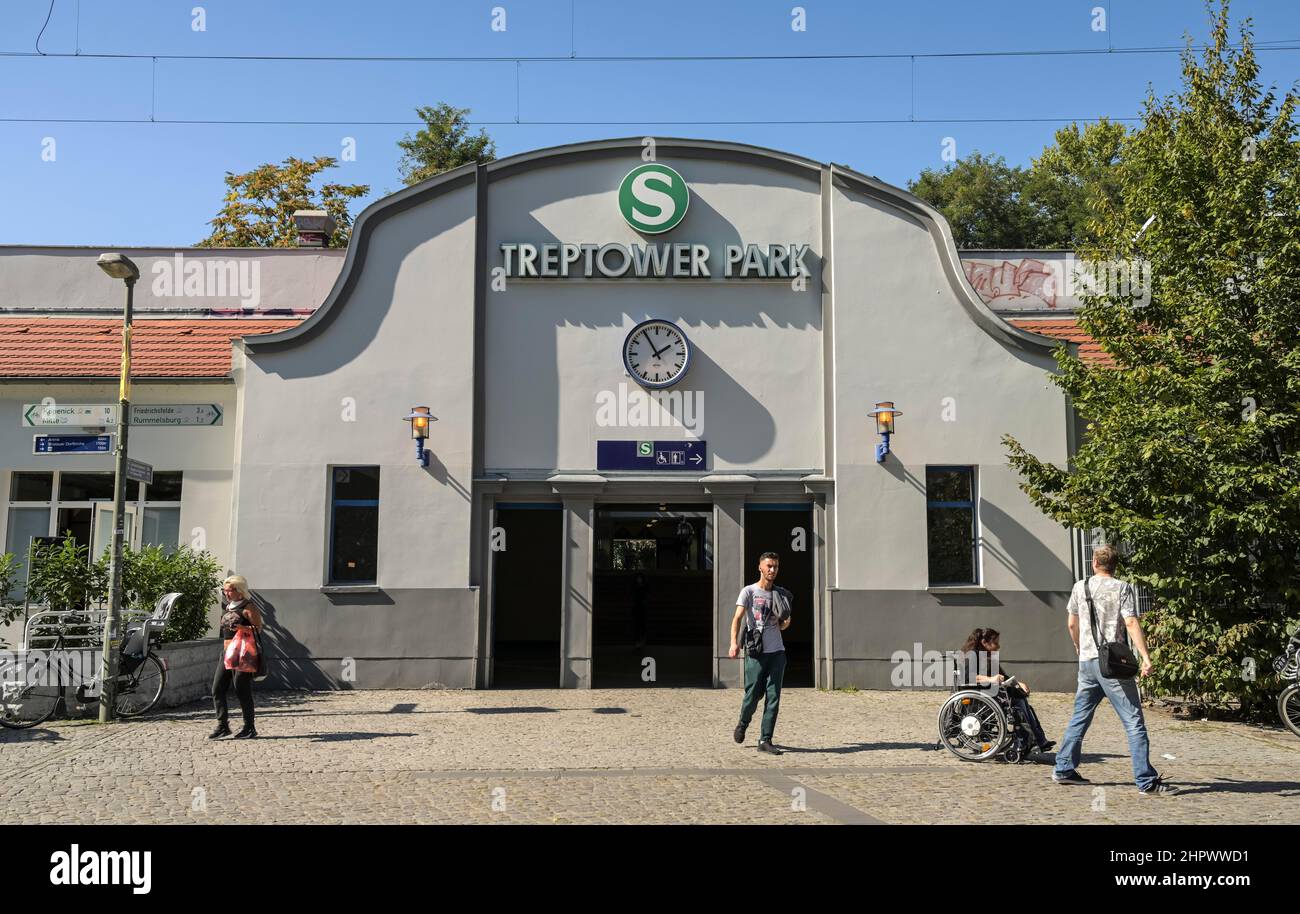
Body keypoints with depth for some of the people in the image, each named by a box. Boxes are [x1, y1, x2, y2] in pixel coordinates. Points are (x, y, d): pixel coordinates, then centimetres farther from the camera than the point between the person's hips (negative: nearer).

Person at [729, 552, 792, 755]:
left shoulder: (781, 594, 14)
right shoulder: (748, 591, 1)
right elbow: (738, 618, -9)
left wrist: (786, 622, -3)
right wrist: (734, 642, -23)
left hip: (777, 652, 4)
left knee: (773, 697, -1)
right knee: (752, 696, -1)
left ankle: (765, 741, 4)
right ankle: (743, 724, 29)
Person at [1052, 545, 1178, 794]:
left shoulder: (1080, 587, 11)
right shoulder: (1122, 588, -3)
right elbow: (1131, 623, -14)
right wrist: (1145, 657, -18)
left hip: (1086, 661, 5)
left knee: (1079, 717, 15)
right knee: (1134, 721, -3)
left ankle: (1063, 769, 20)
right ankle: (1147, 781, -5)